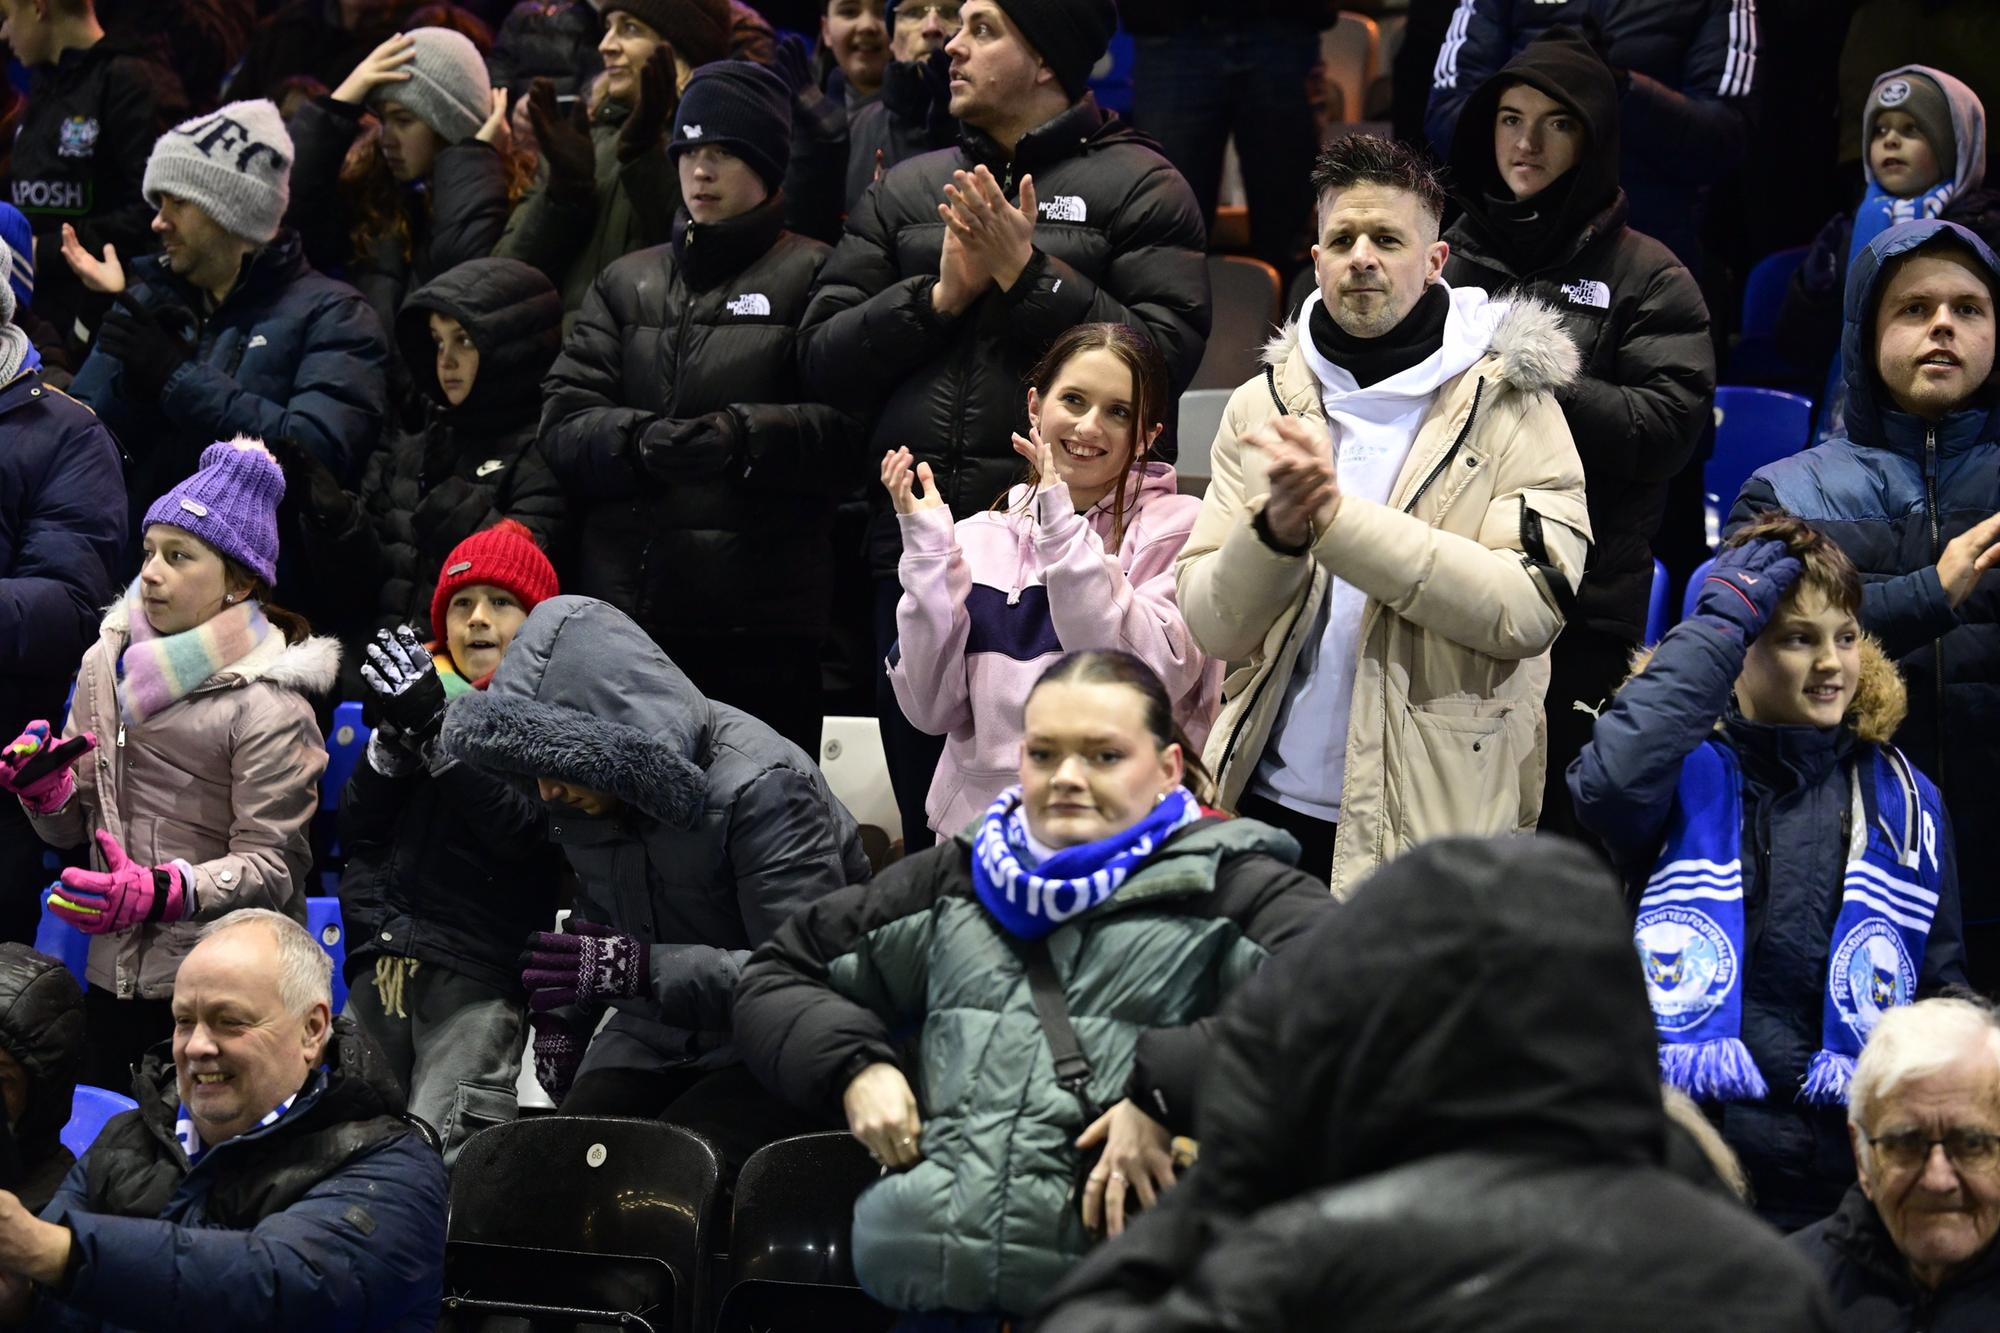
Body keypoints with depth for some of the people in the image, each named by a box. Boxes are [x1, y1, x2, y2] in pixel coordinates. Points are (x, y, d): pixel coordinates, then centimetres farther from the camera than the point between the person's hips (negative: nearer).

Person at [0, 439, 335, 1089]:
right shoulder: (108, 663, 9)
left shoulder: (268, 704, -9)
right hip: (117, 978, 5)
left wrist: (164, 892, -26)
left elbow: (272, 864, -13)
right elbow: (76, 825, 15)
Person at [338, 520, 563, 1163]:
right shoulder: (423, 690, 18)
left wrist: (437, 730, -17)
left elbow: (526, 831, -13)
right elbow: (356, 828, 15)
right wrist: (395, 734, -2)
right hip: (383, 967, 6)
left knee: (435, 1167, -21)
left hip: (478, 975, -6)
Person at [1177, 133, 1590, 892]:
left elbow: (1530, 606, -17)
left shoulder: (1509, 405, -2)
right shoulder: (1263, 407, 8)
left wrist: (1337, 515, -20)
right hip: (1269, 810, 3)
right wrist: (1274, 528, -18)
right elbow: (1211, 627, 3)